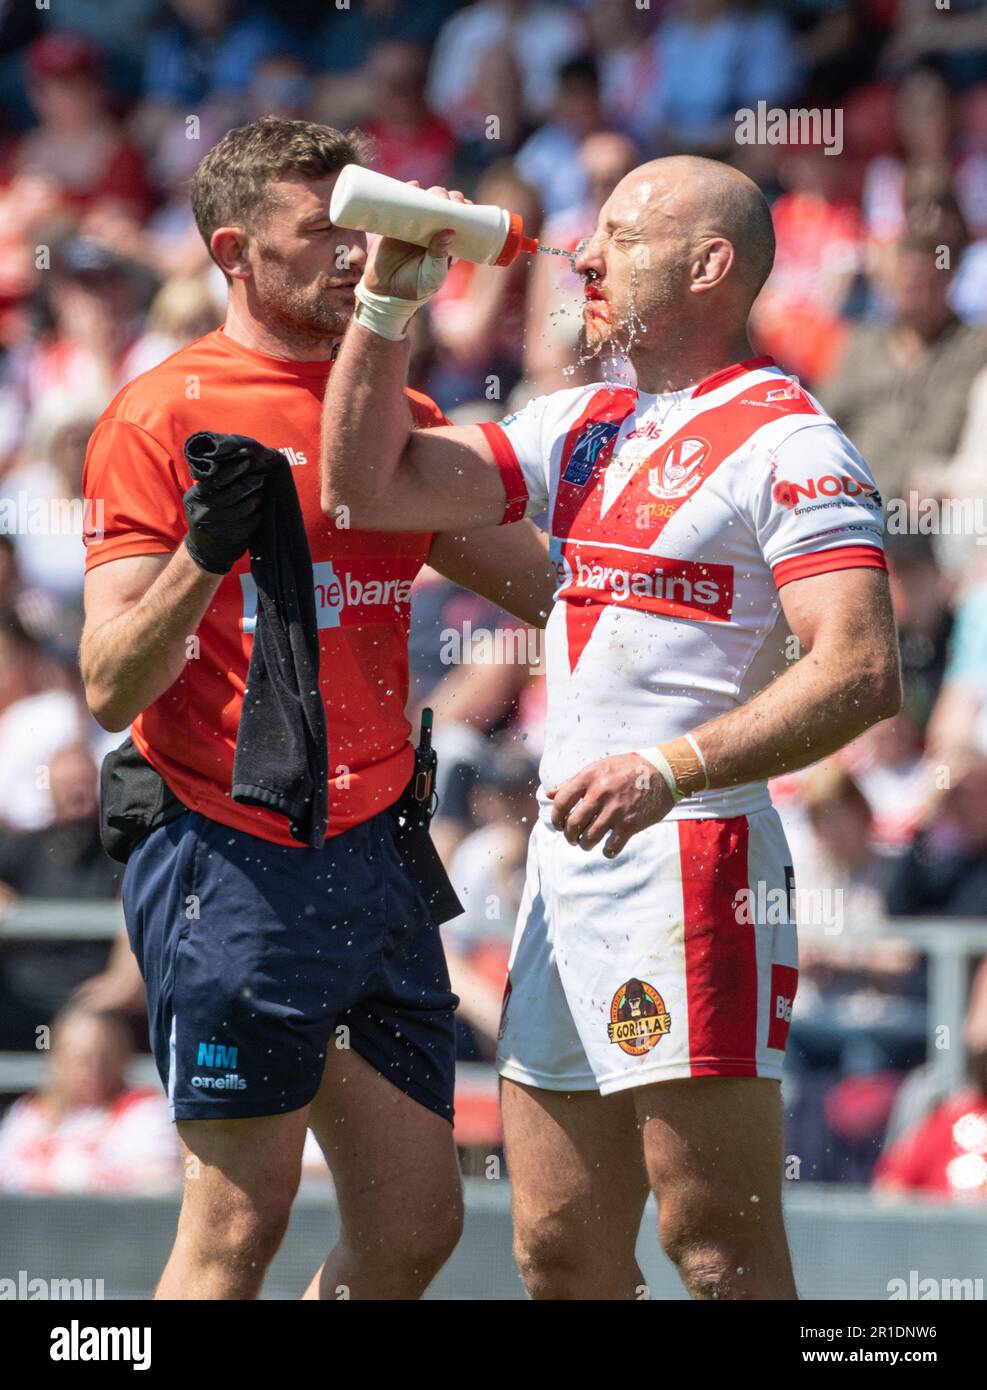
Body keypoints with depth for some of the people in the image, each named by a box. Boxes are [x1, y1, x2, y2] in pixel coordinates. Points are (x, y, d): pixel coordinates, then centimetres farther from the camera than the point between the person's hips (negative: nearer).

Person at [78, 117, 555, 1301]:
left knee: (417, 1227, 6)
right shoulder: (159, 416, -5)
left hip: (375, 853, 6)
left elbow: (548, 588, 23)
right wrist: (202, 558, -25)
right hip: (229, 865, -6)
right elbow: (111, 687, -9)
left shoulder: (400, 416, 14)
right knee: (241, 1224, -7)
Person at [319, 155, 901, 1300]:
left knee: (719, 1251, -10)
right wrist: (386, 303, 9)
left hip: (694, 860, -8)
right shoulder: (582, 428, 18)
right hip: (566, 862, 8)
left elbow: (862, 673, -18)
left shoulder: (787, 443, -8)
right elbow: (369, 490, 17)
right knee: (562, 1253, 9)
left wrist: (672, 768, -27)